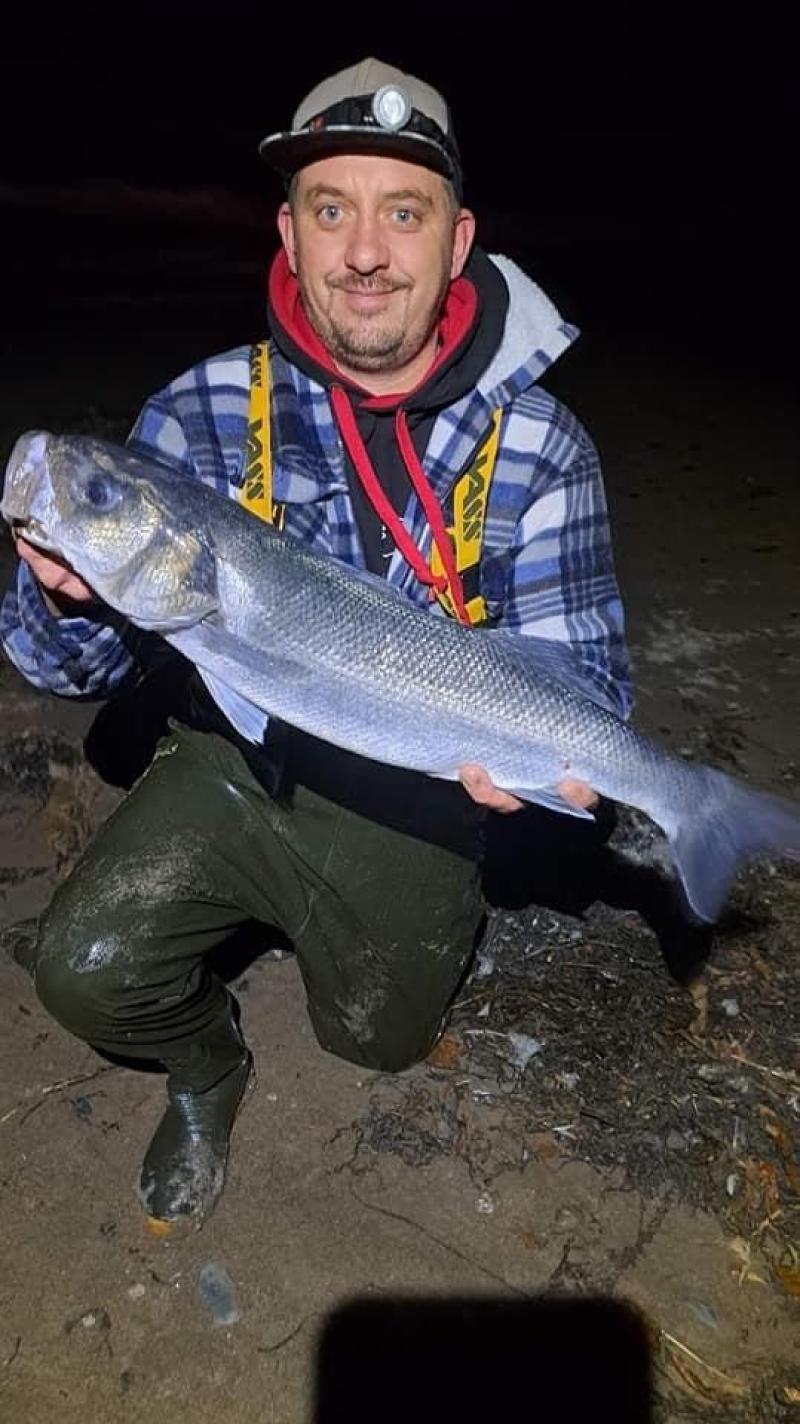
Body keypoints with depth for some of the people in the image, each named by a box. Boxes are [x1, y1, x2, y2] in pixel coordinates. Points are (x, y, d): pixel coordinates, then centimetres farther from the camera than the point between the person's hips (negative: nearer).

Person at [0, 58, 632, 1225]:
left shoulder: (539, 448, -16)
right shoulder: (200, 417, -14)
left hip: (413, 812, 0)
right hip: (238, 768, 1)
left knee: (376, 1042, 19)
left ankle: (439, 922, 54)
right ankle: (207, 1069, 16)